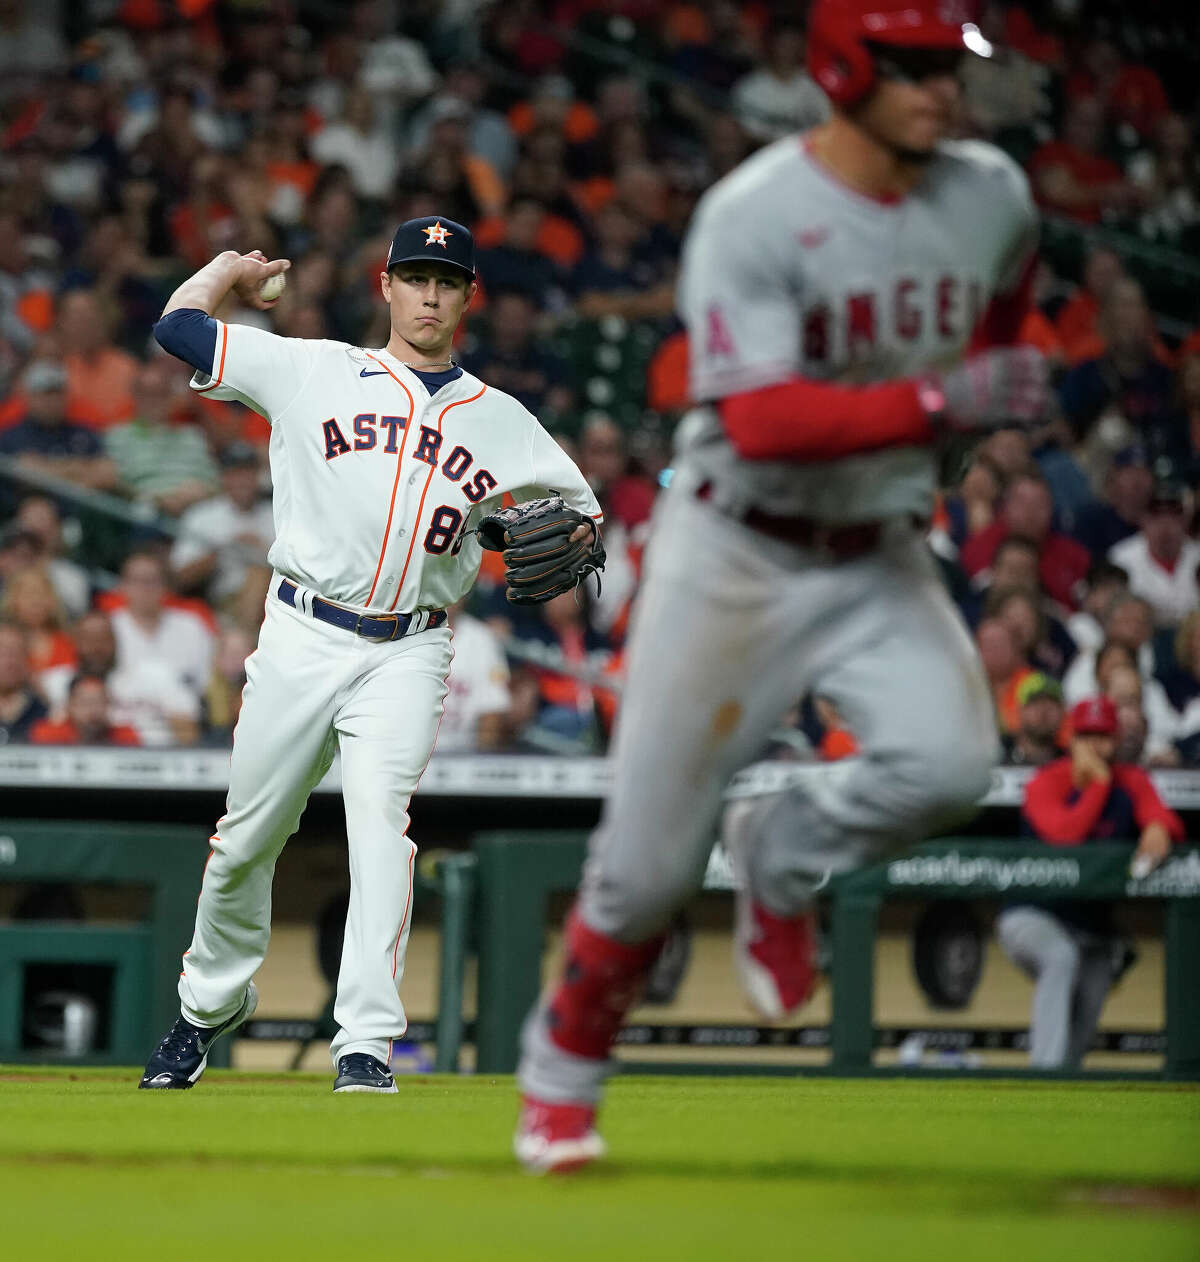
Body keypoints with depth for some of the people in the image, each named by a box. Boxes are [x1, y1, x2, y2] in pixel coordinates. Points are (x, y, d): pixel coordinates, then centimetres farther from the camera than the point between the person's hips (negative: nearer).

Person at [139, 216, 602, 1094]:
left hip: (407, 655, 0)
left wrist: (574, 538, -7)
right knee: (246, 837, 6)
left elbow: (582, 510, 16)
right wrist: (235, 267, 21)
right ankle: (209, 1007, 29)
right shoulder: (316, 372, 6)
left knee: (380, 823, -19)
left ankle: (366, 1044, -22)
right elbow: (178, 327, 4)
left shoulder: (502, 422, 12)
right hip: (301, 636, 0)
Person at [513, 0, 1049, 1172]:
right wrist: (939, 401, -39)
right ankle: (561, 1074, 24)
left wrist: (990, 394, 12)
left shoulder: (992, 198, -4)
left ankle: (782, 875, 9)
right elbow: (759, 420, -32)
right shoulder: (751, 218, -21)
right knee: (652, 853, 0)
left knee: (947, 759, -23)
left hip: (879, 554, 4)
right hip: (738, 554, -4)